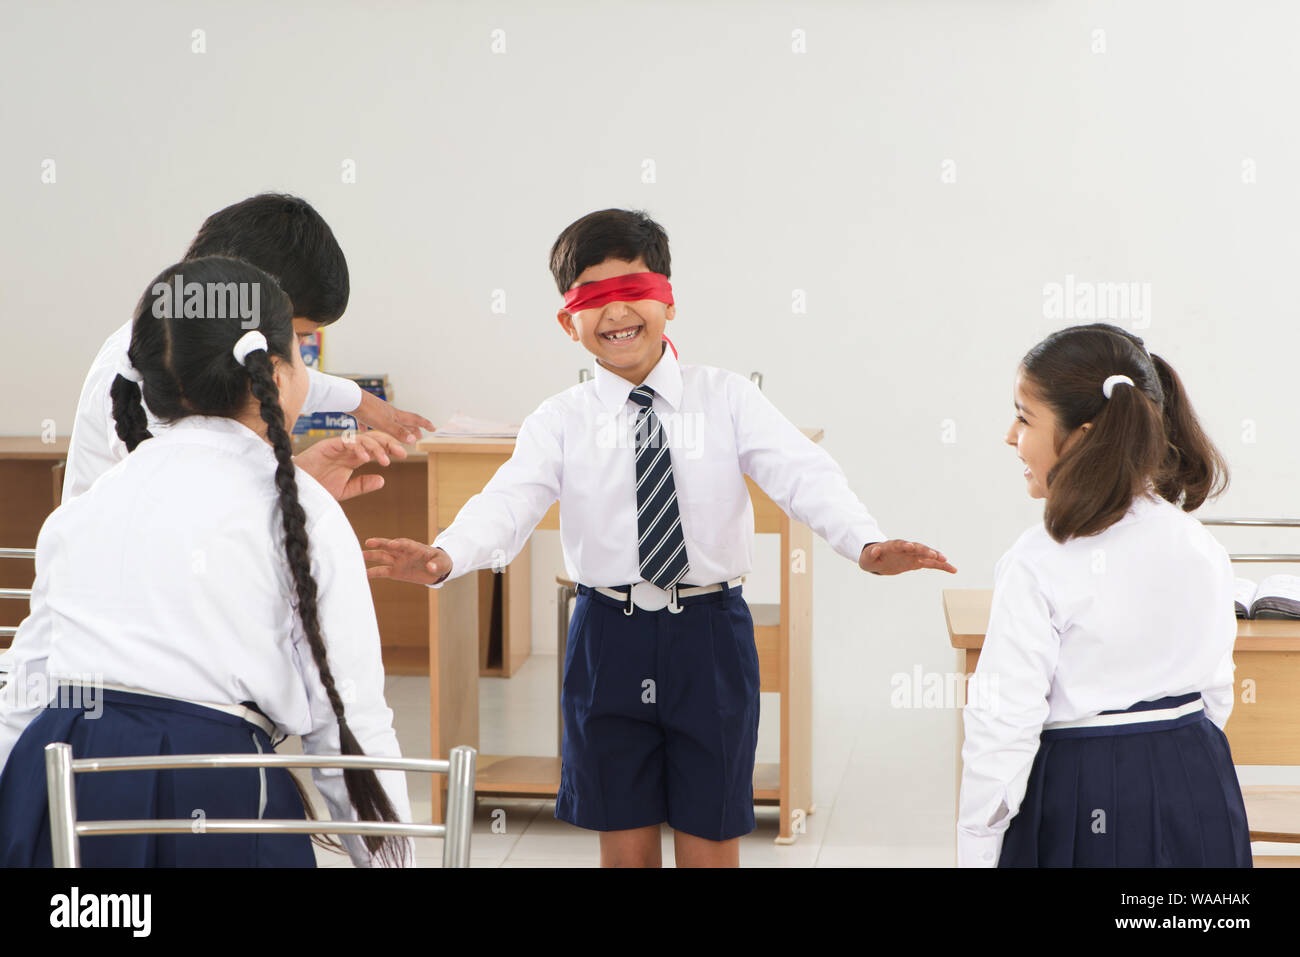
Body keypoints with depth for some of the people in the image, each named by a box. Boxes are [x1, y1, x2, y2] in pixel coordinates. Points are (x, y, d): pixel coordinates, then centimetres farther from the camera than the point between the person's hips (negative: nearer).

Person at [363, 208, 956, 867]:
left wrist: (867, 545, -35)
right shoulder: (560, 422, -1)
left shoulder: (727, 400, -2)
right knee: (626, 845, 11)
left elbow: (803, 475, -15)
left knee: (711, 841, 9)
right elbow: (509, 501, -16)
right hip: (610, 637, 1)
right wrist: (443, 557, -38)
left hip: (709, 637, 0)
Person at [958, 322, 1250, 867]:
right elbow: (1217, 695, 9)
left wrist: (975, 851, -7)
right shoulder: (1203, 553, -1)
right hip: (1197, 788, 5)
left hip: (1079, 802, -5)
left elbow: (1003, 724, -15)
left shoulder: (1040, 566, -17)